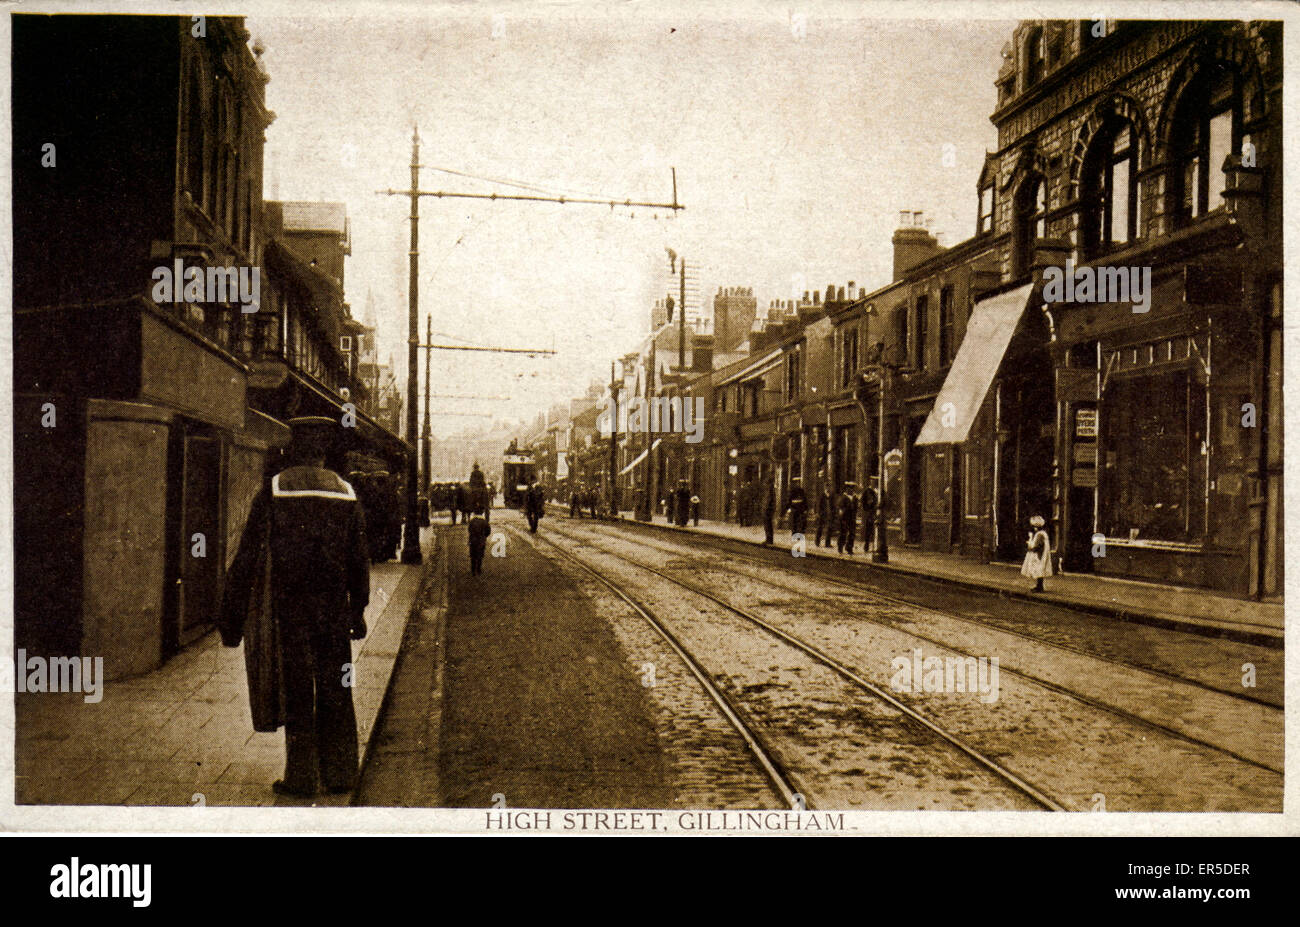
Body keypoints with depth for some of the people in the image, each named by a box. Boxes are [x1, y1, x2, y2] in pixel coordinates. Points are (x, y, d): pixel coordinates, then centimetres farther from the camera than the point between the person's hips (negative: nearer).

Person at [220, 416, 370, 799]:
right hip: (334, 609, 3)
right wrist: (358, 611, 17)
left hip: (288, 609, -3)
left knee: (296, 695, 4)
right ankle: (341, 774, 16)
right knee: (335, 692, 10)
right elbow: (359, 562, 8)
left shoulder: (273, 491, -5)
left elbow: (247, 559, -6)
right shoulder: (346, 493, 4)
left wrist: (231, 619, -1)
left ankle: (301, 778, 8)